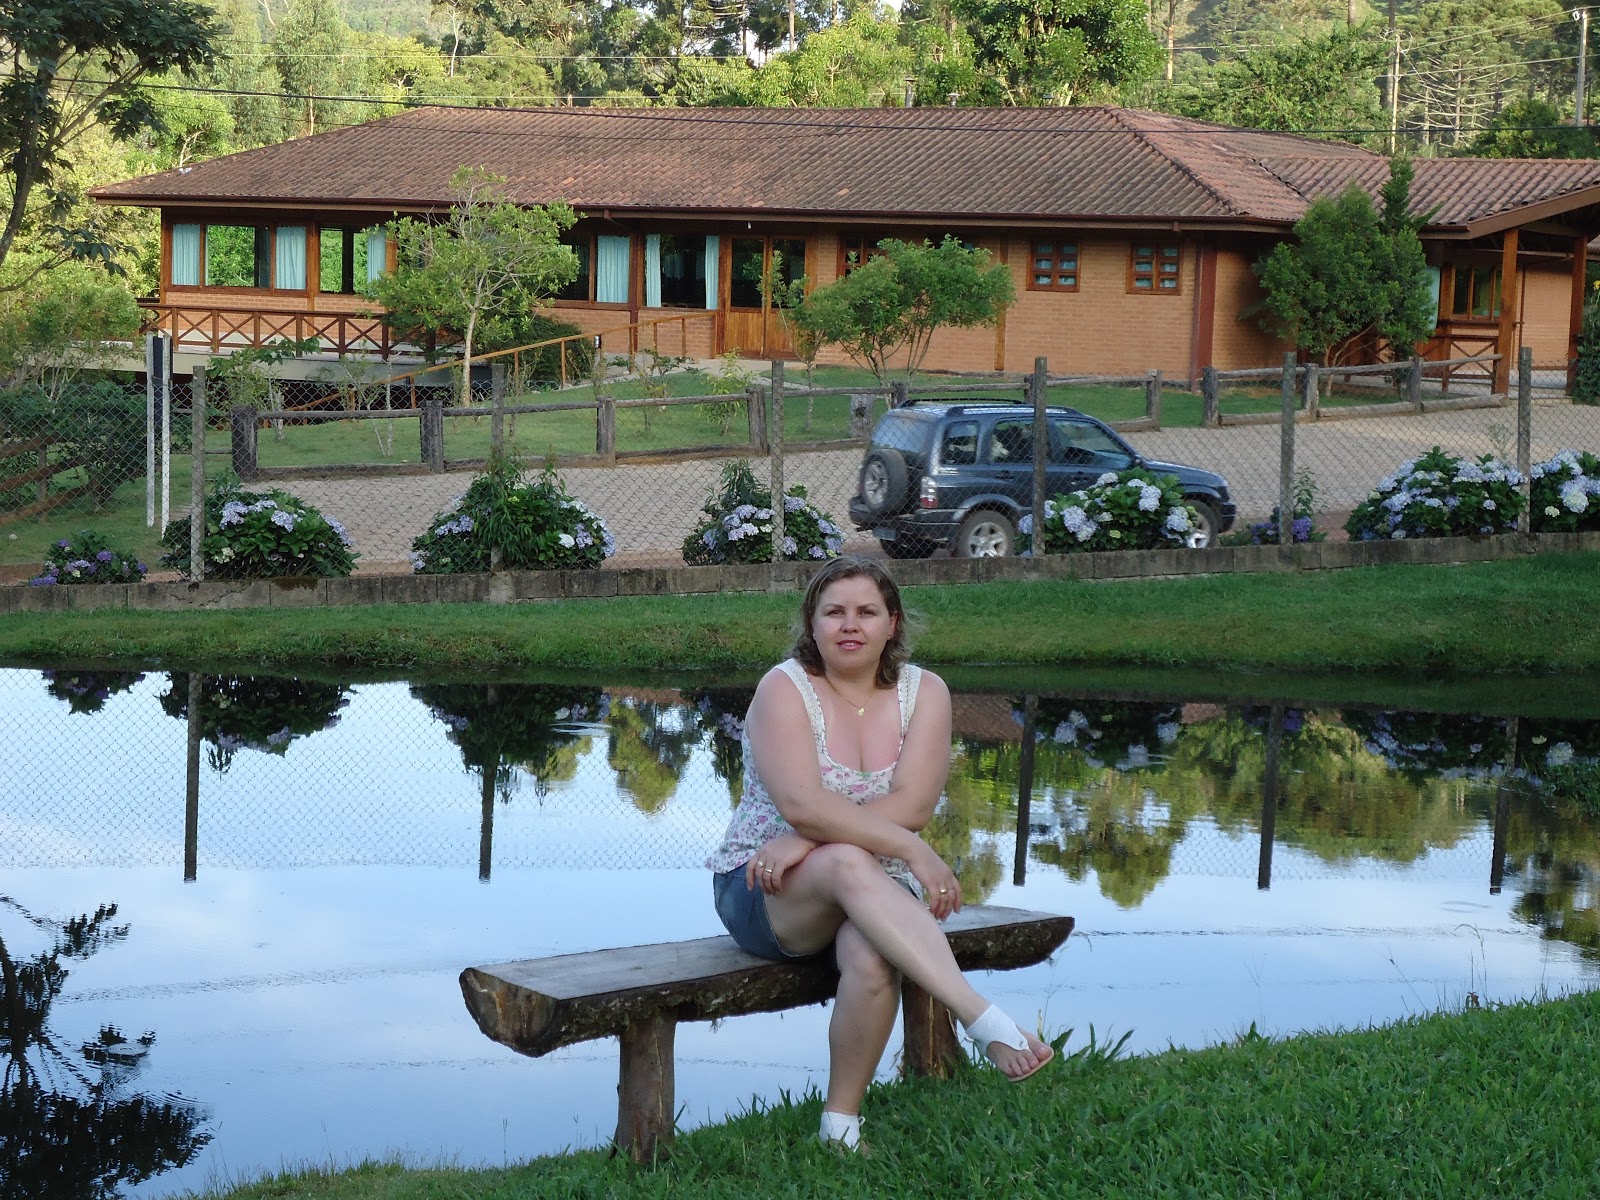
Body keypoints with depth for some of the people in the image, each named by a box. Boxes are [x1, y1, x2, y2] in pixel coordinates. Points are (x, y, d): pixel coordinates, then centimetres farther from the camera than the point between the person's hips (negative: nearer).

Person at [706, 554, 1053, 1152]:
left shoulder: (924, 692, 2)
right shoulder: (784, 688, -7)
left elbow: (910, 805, -13)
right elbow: (802, 803, -23)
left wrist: (804, 841, -23)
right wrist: (912, 849, -30)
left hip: (876, 893, 2)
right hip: (766, 891, -2)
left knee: (872, 960, -35)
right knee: (849, 864, -37)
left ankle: (841, 1124, -16)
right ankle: (988, 1023, -47)